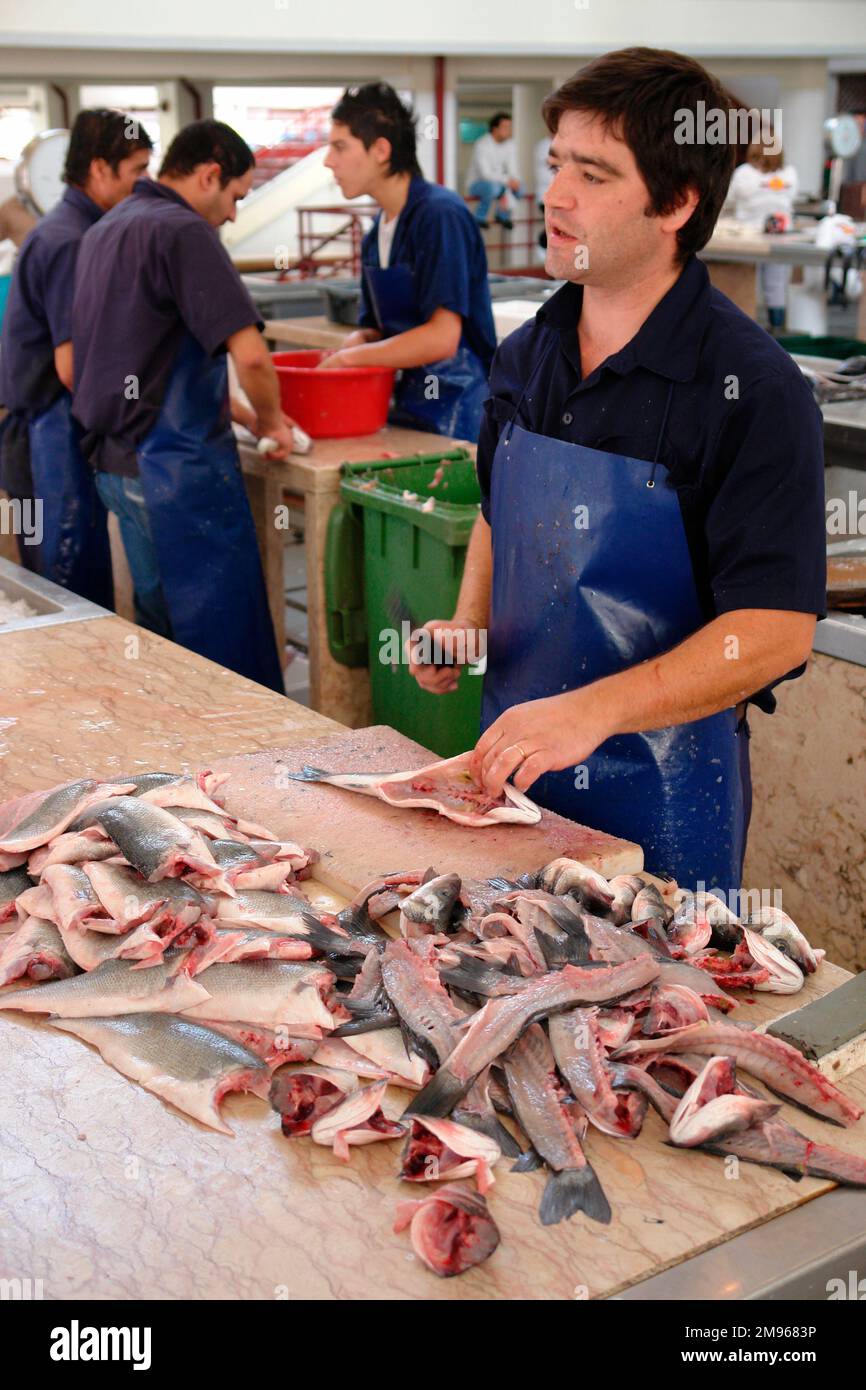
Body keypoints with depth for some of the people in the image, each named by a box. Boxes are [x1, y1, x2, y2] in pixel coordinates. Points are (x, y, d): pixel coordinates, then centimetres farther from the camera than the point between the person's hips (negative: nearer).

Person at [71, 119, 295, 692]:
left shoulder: (106, 230, 16)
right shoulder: (183, 232, -14)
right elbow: (250, 356, -22)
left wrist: (237, 412, 21)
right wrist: (271, 422, -3)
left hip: (116, 460, 10)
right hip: (176, 464, -10)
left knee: (159, 622, 18)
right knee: (226, 633, -2)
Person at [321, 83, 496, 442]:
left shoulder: (440, 215, -14)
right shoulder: (376, 234, 11)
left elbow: (441, 338, -21)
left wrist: (349, 357, -14)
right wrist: (352, 344, -7)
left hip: (454, 411, -7)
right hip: (405, 407, 7)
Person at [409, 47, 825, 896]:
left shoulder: (753, 389, -18)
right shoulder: (525, 357, 2)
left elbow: (775, 631, -23)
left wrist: (590, 711, -32)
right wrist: (469, 626, 0)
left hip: (662, 792, -6)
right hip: (513, 760, 6)